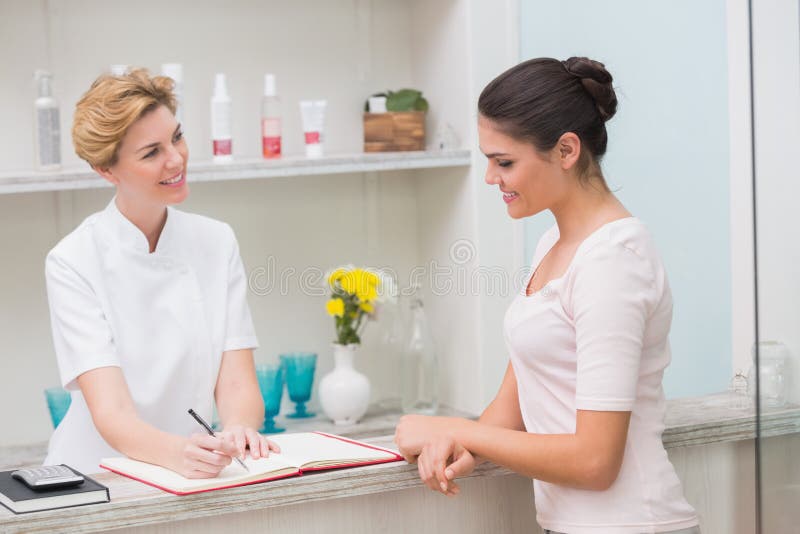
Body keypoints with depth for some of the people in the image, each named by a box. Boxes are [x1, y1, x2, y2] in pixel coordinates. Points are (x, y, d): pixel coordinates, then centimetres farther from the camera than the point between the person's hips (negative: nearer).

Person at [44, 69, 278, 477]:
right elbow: (111, 412, -16)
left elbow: (236, 383, -1)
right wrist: (177, 452, -36)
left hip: (194, 476, 2)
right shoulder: (72, 263, -6)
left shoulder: (217, 243, 7)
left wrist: (239, 431, -23)